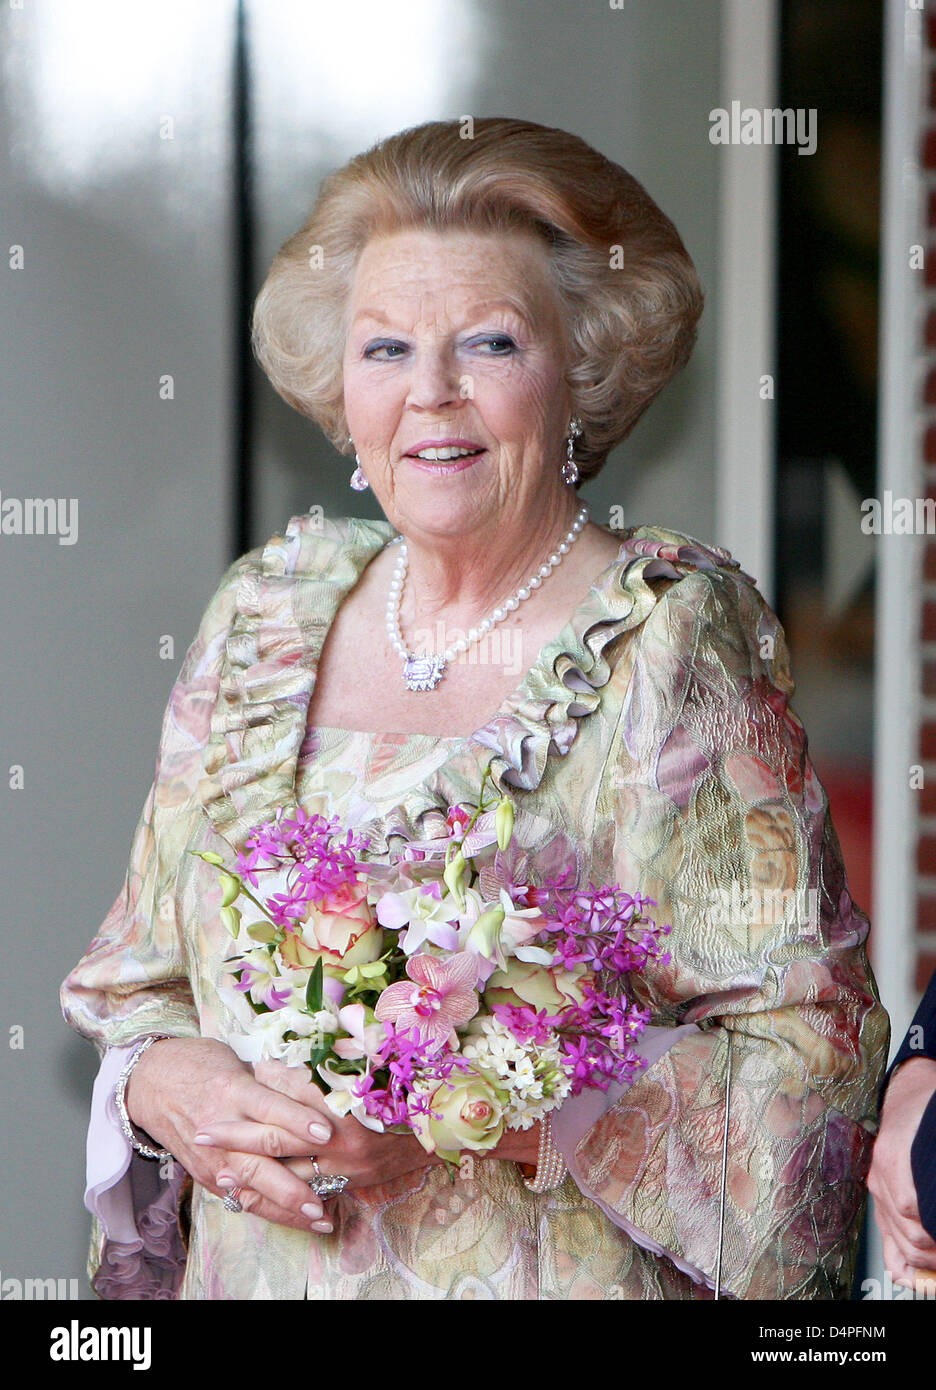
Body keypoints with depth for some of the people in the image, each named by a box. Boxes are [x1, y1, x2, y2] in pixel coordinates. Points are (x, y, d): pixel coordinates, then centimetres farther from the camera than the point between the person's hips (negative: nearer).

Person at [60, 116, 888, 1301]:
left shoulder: (676, 639, -9)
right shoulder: (264, 621, 4)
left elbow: (810, 1045, -14)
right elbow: (137, 984, 10)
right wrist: (166, 1084, -11)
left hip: (554, 1286, -3)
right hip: (256, 1276, 4)